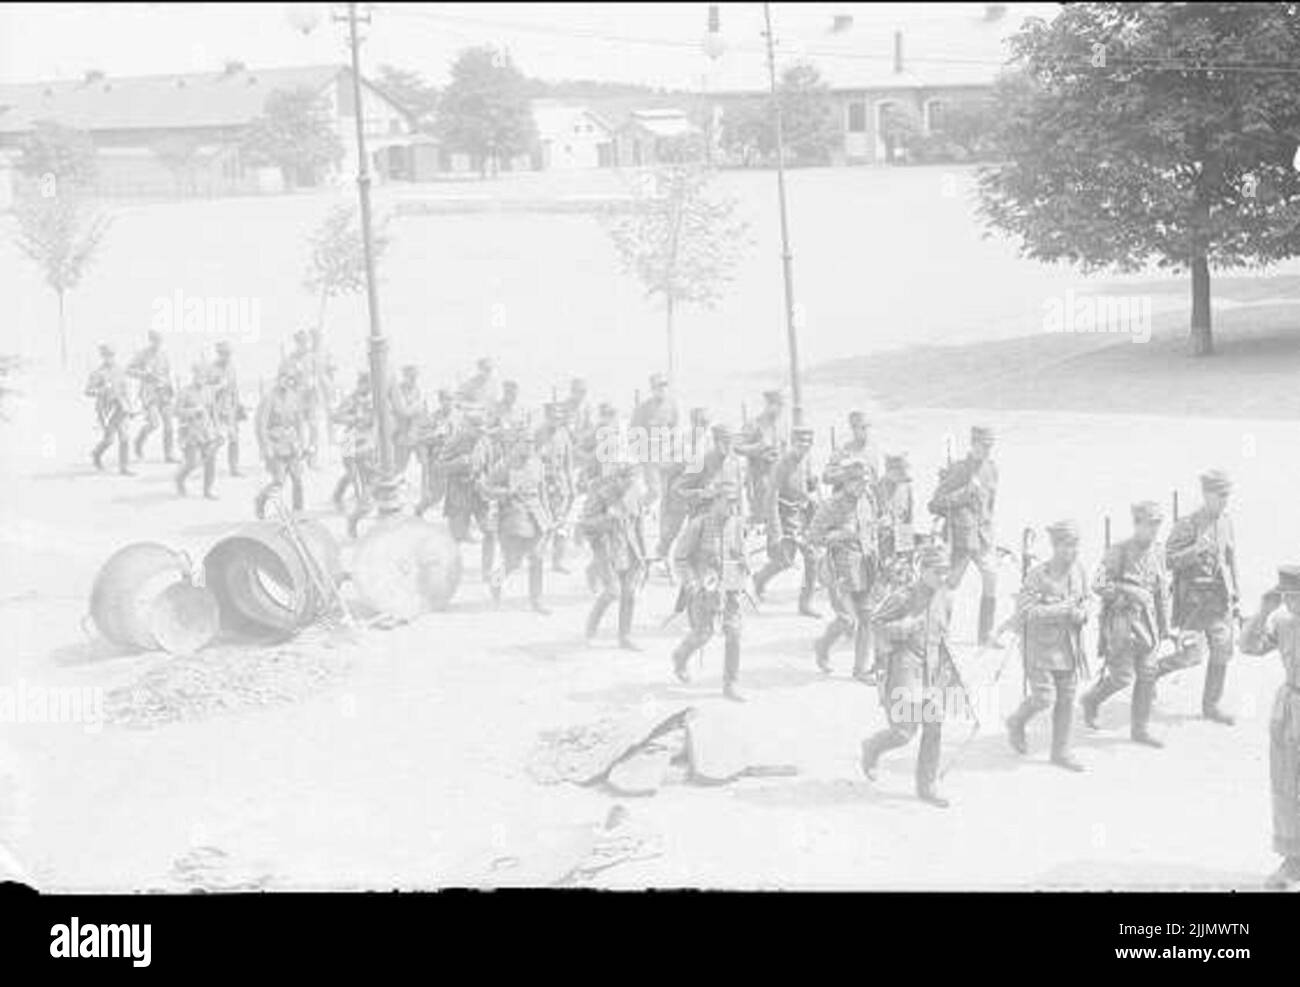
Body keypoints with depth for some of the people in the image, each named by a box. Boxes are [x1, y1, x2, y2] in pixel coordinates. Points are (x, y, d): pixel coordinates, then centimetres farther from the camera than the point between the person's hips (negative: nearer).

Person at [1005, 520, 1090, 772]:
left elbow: (1084, 600, 15)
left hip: (1068, 645, 6)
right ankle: (1016, 723, 22)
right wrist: (1059, 610, -26)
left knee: (1067, 699, 7)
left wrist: (1081, 613, -8)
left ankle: (1061, 752, 18)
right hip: (1041, 645, -6)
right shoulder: (1038, 575, -17)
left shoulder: (1078, 571, 0)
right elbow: (1024, 609, -21)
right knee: (1044, 698, -8)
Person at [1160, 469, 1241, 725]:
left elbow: (1231, 559, 16)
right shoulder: (1187, 525, -13)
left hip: (1220, 597, 6)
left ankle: (1211, 706, 21)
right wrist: (1195, 550, -30)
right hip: (1193, 597, -6)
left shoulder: (1226, 522, 7)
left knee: (1222, 653, 8)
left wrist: (1235, 595, 16)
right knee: (1193, 653, -12)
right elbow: (1168, 560, -15)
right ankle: (1152, 671, 14)